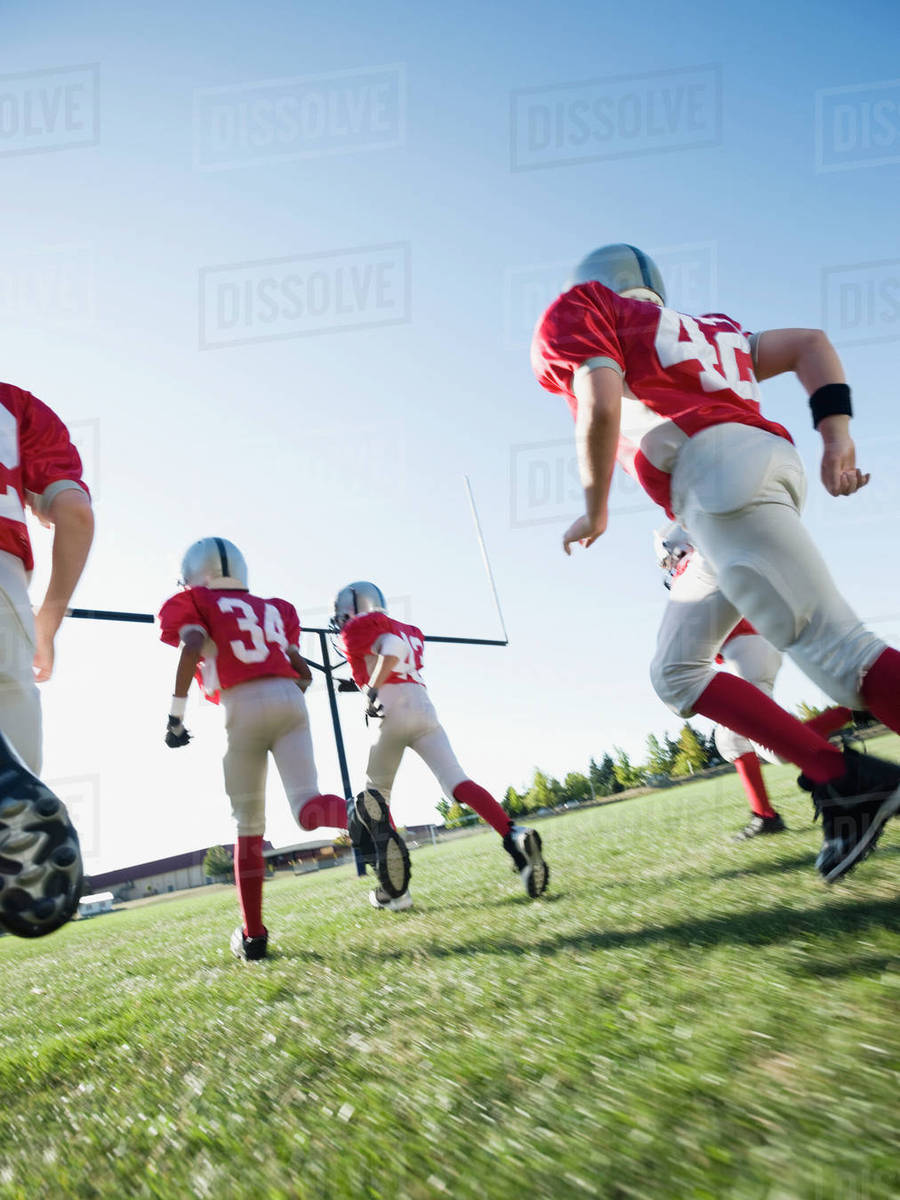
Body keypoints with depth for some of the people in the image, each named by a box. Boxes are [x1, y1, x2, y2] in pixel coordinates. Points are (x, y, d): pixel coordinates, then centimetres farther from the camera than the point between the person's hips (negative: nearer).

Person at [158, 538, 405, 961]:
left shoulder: (193, 605, 14)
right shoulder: (272, 609, 28)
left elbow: (192, 647, -7)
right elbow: (304, 673, 23)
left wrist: (175, 715, -4)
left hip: (243, 707, -3)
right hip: (290, 701, 3)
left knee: (248, 826, 9)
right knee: (308, 808, -7)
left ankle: (253, 934, 14)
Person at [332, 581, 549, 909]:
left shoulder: (357, 629, 8)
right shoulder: (408, 630, 31)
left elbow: (393, 648, -10)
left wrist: (372, 689, -11)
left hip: (390, 714, -5)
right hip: (424, 710, 5)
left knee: (376, 797, 10)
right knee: (457, 782, -9)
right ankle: (514, 836, -35)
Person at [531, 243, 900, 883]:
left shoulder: (579, 312, 15)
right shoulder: (701, 329, 34)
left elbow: (601, 404, -5)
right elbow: (810, 342, 23)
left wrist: (595, 513, 8)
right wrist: (837, 433, 10)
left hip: (718, 474, -8)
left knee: (835, 649, -16)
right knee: (677, 674, 15)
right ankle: (843, 782, 7)